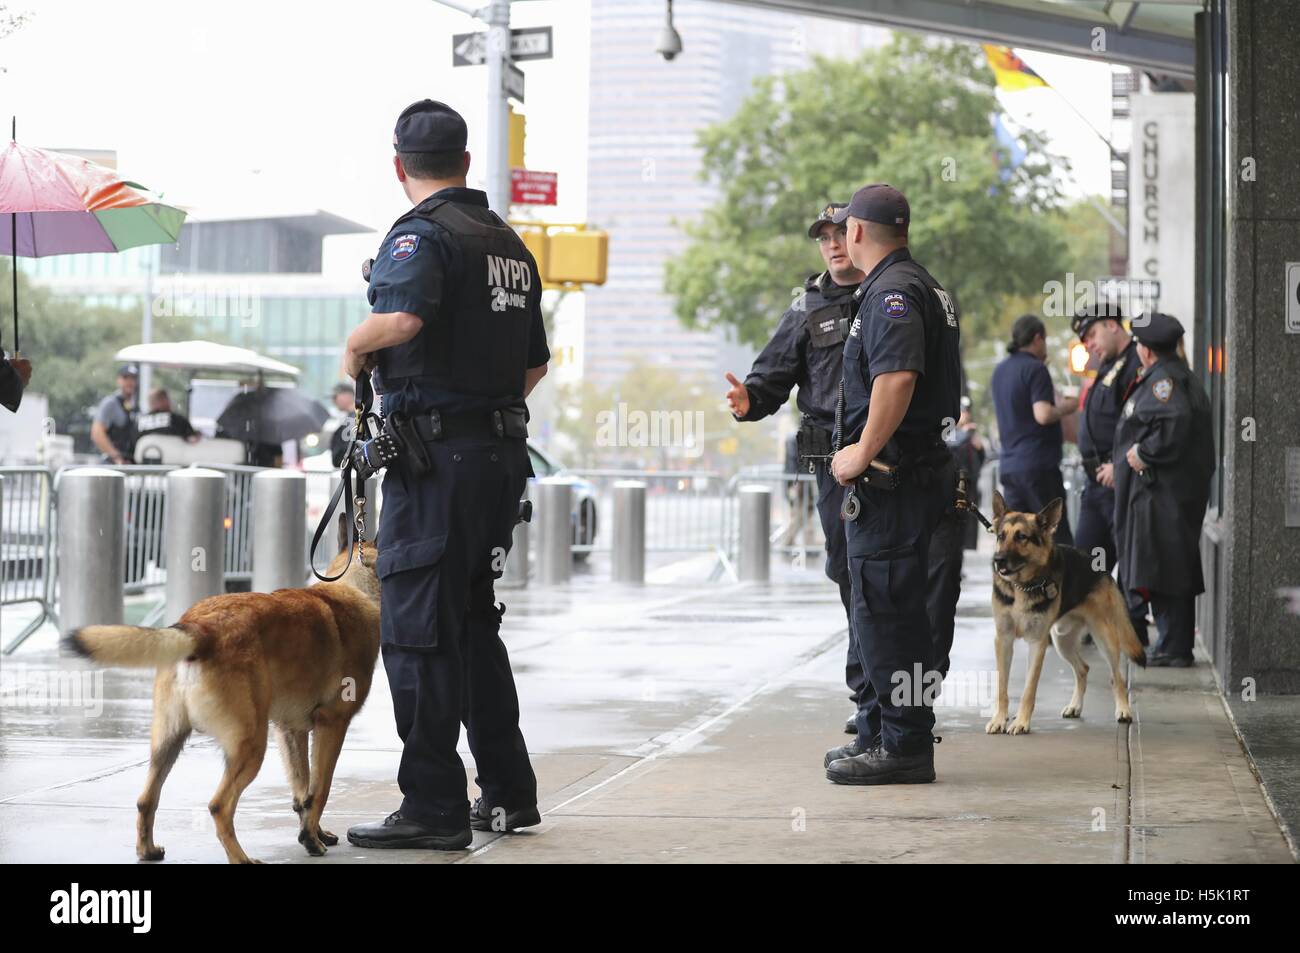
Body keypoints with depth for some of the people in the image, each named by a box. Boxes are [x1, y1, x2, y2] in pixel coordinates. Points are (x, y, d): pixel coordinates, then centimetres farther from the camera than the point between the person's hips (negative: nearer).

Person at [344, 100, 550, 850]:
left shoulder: (422, 233, -10)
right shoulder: (509, 242, 16)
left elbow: (402, 317, -31)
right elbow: (535, 365, 21)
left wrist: (356, 348, -12)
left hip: (436, 457, -8)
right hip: (503, 448, 8)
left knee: (418, 629, -4)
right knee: (474, 622, 18)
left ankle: (434, 809, -3)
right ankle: (508, 793, 22)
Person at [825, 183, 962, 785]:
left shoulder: (892, 292, -14)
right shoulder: (924, 286, 20)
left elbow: (897, 379, -29)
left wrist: (863, 453, -22)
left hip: (891, 478, -11)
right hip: (920, 469, 11)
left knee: (885, 610, -8)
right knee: (885, 607, 16)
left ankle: (903, 745, -5)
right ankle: (880, 732, 23)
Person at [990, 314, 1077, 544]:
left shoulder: (1000, 371, 15)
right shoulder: (1036, 369, -10)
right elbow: (1043, 414, -20)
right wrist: (1065, 407, -2)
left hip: (1009, 463, 8)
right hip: (1038, 464, -8)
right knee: (1058, 536, -4)